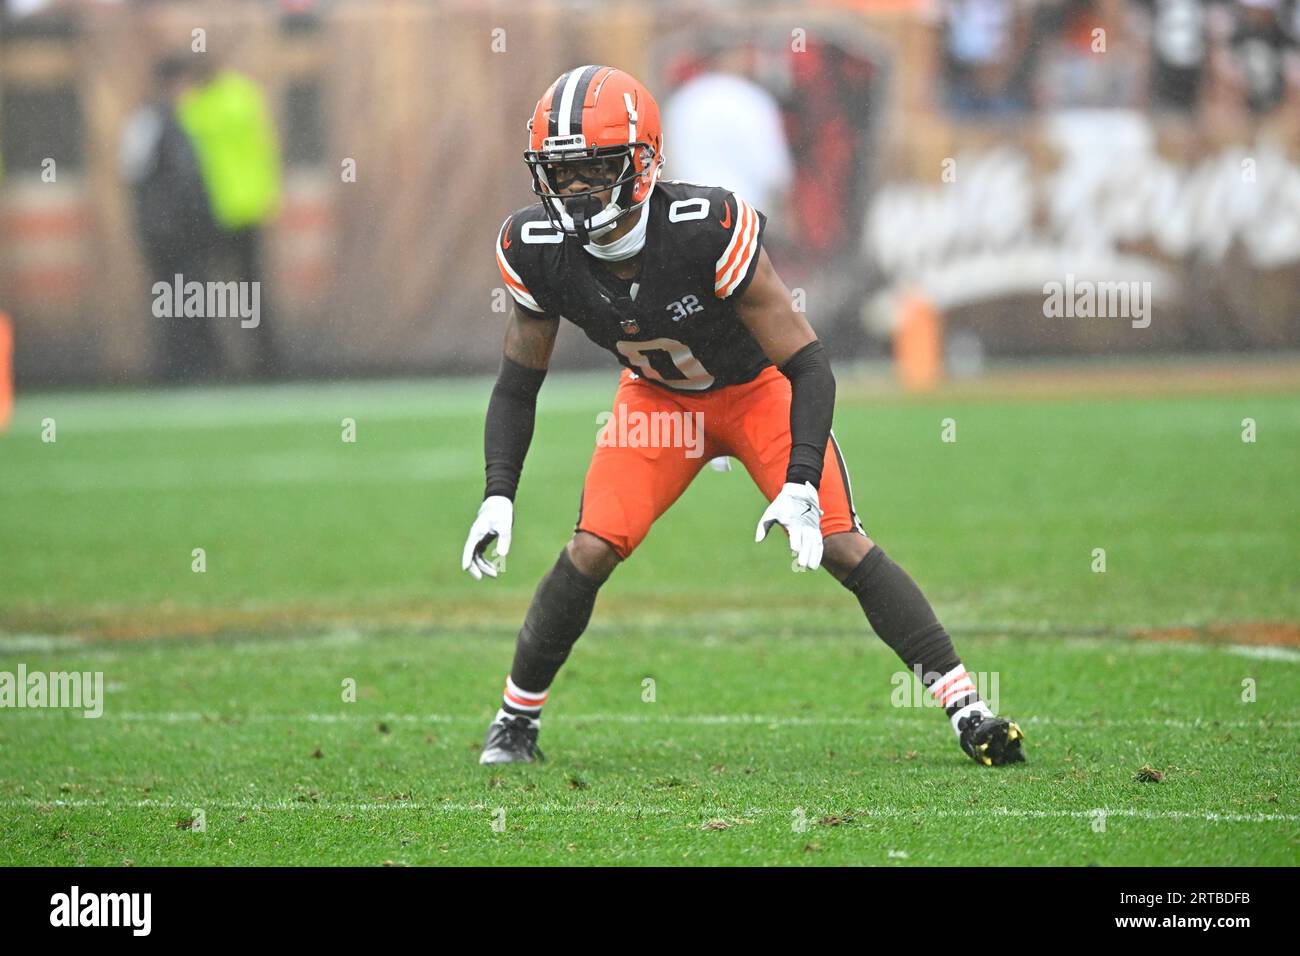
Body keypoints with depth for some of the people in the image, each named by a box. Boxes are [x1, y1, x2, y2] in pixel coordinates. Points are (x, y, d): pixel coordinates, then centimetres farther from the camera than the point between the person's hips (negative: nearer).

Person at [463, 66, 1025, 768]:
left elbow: (808, 367, -31)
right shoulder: (535, 252, -24)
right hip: (657, 399, 3)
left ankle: (963, 704, -8)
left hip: (757, 388, -3)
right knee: (591, 551, -13)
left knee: (840, 545, -14)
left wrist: (800, 485, -41)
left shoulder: (708, 230, -37)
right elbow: (517, 385, -7)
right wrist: (498, 496, -19)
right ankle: (516, 720, 5)